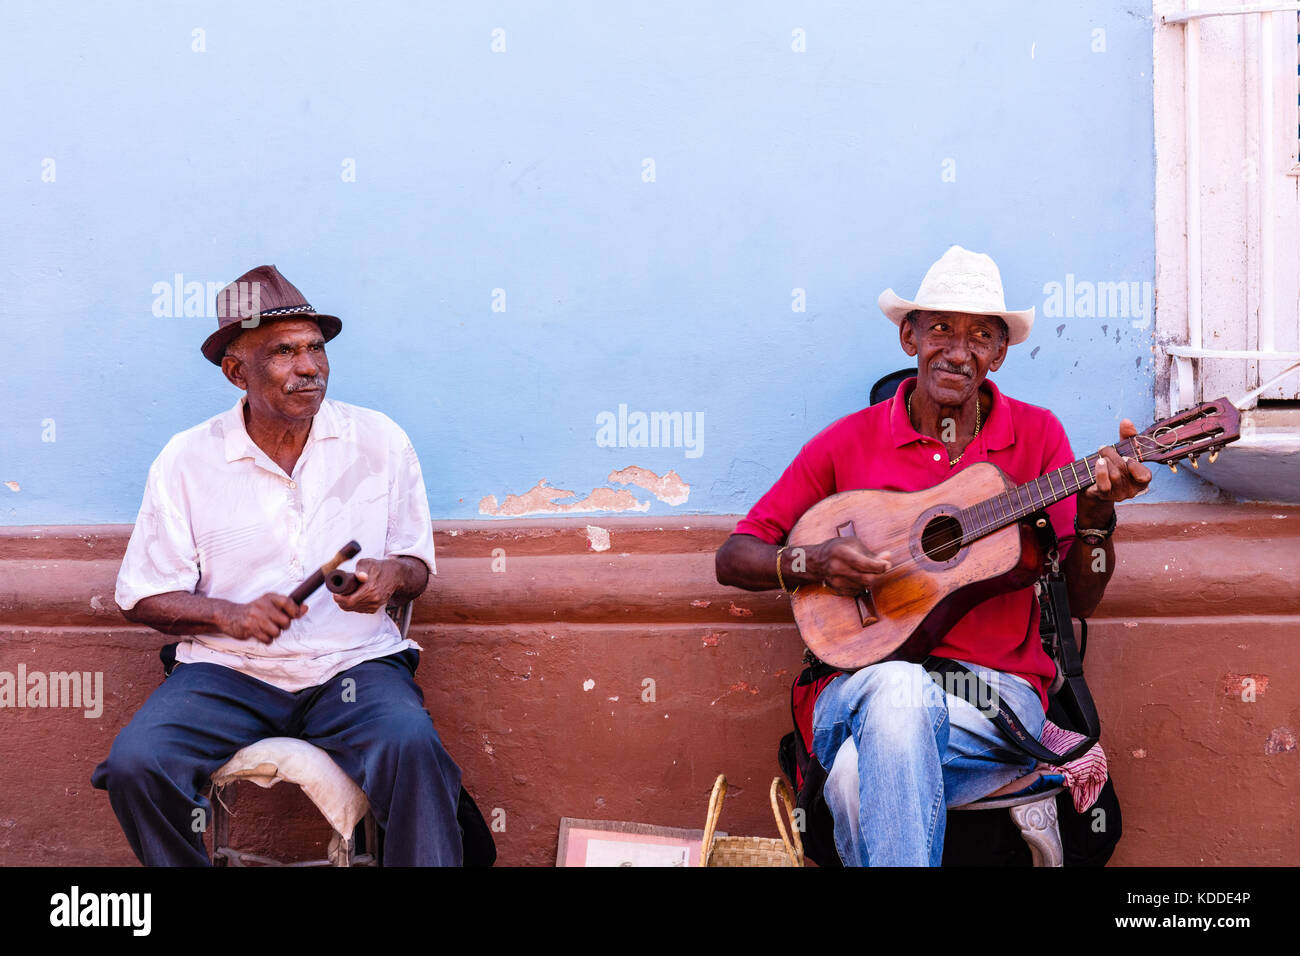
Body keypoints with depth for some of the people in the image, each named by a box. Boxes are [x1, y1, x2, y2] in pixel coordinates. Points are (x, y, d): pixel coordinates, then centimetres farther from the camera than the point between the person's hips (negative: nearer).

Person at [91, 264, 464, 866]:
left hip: (356, 663, 0)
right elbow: (142, 597, 5)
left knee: (412, 749, -33)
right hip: (227, 670, 1)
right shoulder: (186, 460, 2)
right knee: (135, 762, -25)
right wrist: (229, 615, -14)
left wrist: (393, 574, -12)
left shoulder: (380, 442, 5)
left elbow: (417, 567, 13)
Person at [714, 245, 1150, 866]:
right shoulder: (849, 442, 9)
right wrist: (813, 562, -10)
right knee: (899, 687, -38)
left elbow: (1078, 601, 6)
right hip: (863, 685, 1)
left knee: (861, 777, -35)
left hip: (998, 691, -1)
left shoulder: (1035, 435, 10)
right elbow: (733, 559, 10)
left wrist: (1095, 513, -12)